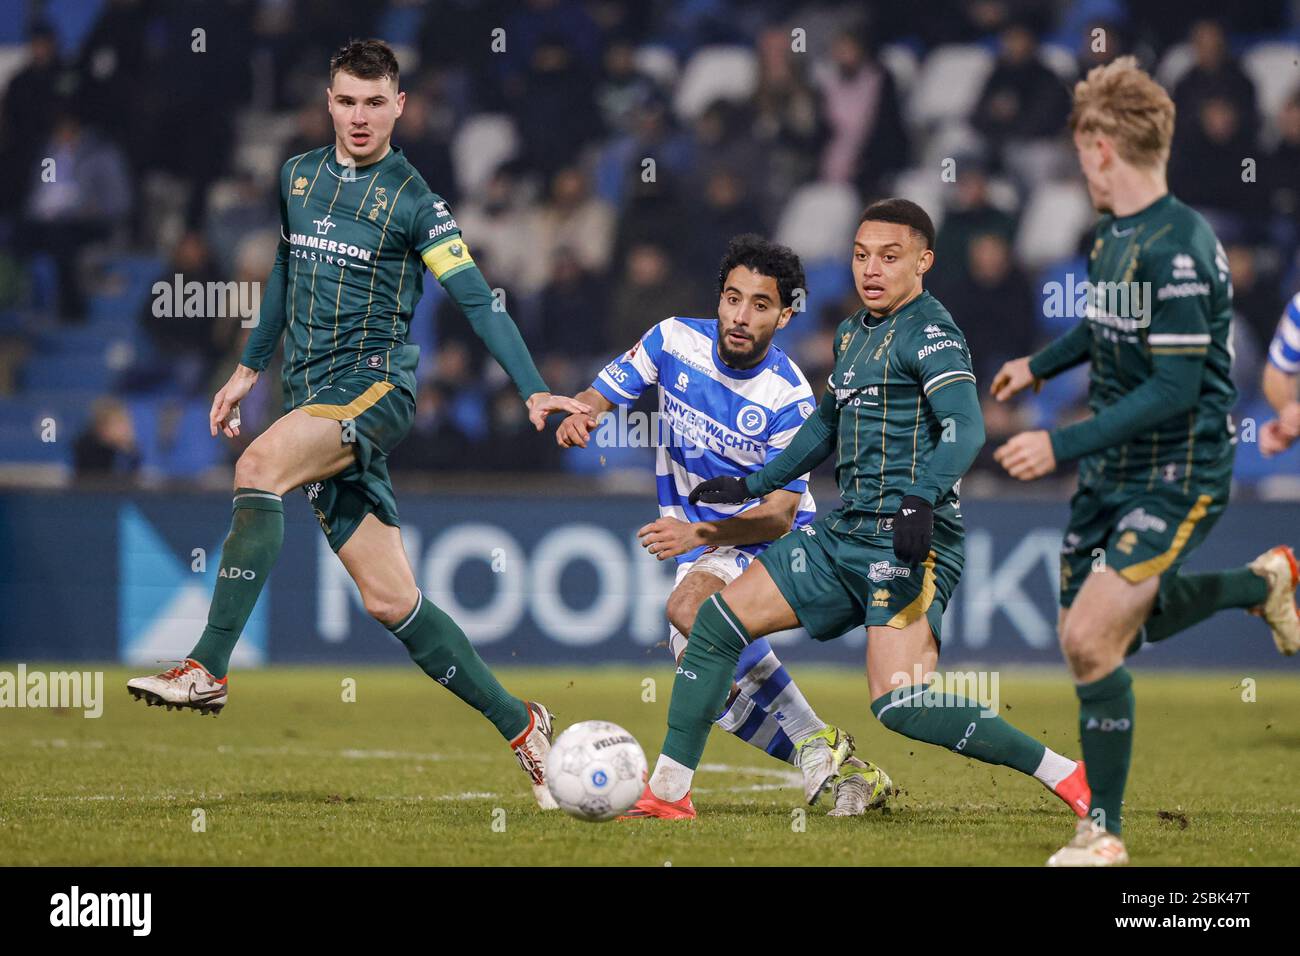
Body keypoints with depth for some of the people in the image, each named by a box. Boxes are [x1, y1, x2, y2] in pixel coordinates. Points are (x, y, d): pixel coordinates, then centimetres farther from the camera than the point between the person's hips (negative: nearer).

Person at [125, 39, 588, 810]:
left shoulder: (414, 201, -3)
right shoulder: (297, 178, 14)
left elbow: (478, 300, -7)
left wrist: (535, 391, -17)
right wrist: (250, 368, 31)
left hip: (375, 385, -6)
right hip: (312, 398, 6)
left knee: (261, 465, -33)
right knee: (390, 600, 1)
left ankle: (208, 671, -35)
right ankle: (520, 726, 11)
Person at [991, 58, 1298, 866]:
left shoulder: (1178, 248, -24)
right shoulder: (1114, 236, 5)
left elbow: (1175, 389, -27)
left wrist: (1061, 446, -27)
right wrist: (1040, 366, 41)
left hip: (1178, 479, -9)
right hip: (1113, 472, 9)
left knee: (1091, 640, -16)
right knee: (1104, 632, 18)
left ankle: (1103, 832, -3)